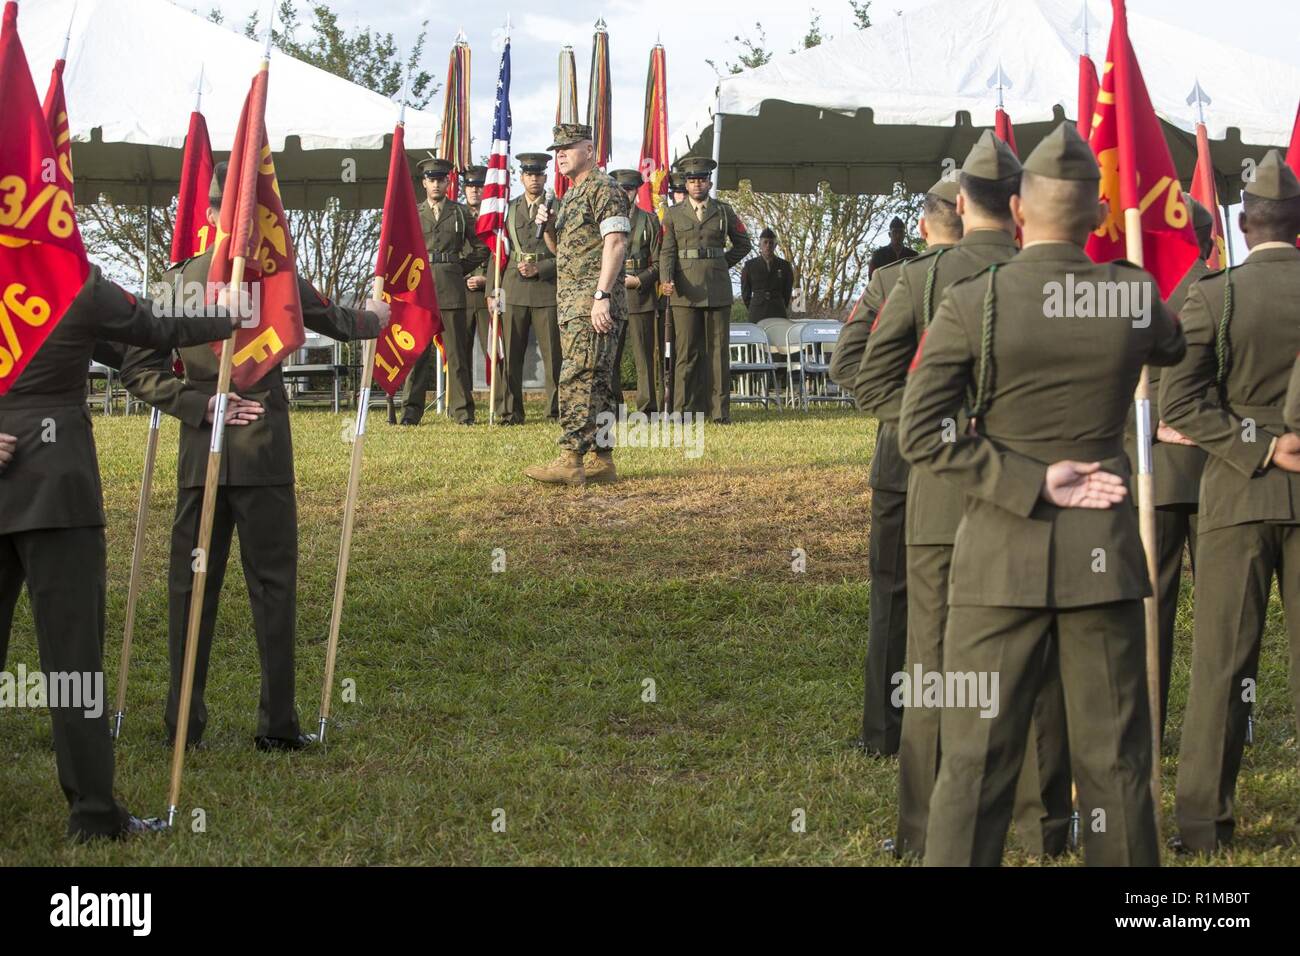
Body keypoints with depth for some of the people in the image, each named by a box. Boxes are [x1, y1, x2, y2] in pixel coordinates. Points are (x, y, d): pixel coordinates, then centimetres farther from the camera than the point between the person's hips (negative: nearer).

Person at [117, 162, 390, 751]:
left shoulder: (179, 280, 0)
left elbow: (138, 370, -3)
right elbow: (335, 321, 11)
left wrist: (198, 404, -3)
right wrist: (372, 319, 31)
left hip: (199, 454, 3)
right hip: (263, 453, -3)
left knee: (191, 583, 9)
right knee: (273, 582, 4)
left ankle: (183, 722, 12)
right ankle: (277, 724, 4)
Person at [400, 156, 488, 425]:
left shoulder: (461, 213, 10)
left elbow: (481, 248, 15)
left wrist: (461, 269, 8)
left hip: (451, 288, 0)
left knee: (457, 351, -1)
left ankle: (462, 411, 1)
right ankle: (412, 410, -1)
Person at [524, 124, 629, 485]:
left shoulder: (604, 189, -8)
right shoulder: (572, 195, 22)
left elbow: (615, 242, -18)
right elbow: (561, 249, 29)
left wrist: (602, 296, -25)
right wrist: (547, 227, 7)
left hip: (593, 301, -10)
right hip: (571, 302, 10)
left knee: (577, 377, -15)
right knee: (596, 381, 9)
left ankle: (570, 461, -20)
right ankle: (602, 461, 11)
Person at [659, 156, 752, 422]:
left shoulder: (724, 211, 10)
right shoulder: (673, 214, 8)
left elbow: (743, 244, 20)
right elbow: (666, 251, 1)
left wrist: (722, 264, 10)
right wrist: (666, 280, -15)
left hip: (717, 289, 1)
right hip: (685, 290, -1)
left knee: (718, 350, 1)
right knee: (686, 352, -3)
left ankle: (720, 410, 3)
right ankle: (683, 410, -1)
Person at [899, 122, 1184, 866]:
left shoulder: (972, 303, -8)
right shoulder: (1136, 296, -2)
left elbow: (922, 433, -12)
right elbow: (1175, 350, 22)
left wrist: (1030, 485, -10)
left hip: (1002, 553, -1)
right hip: (1104, 553, 1)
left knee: (976, 764, 3)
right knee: (1115, 762, 9)